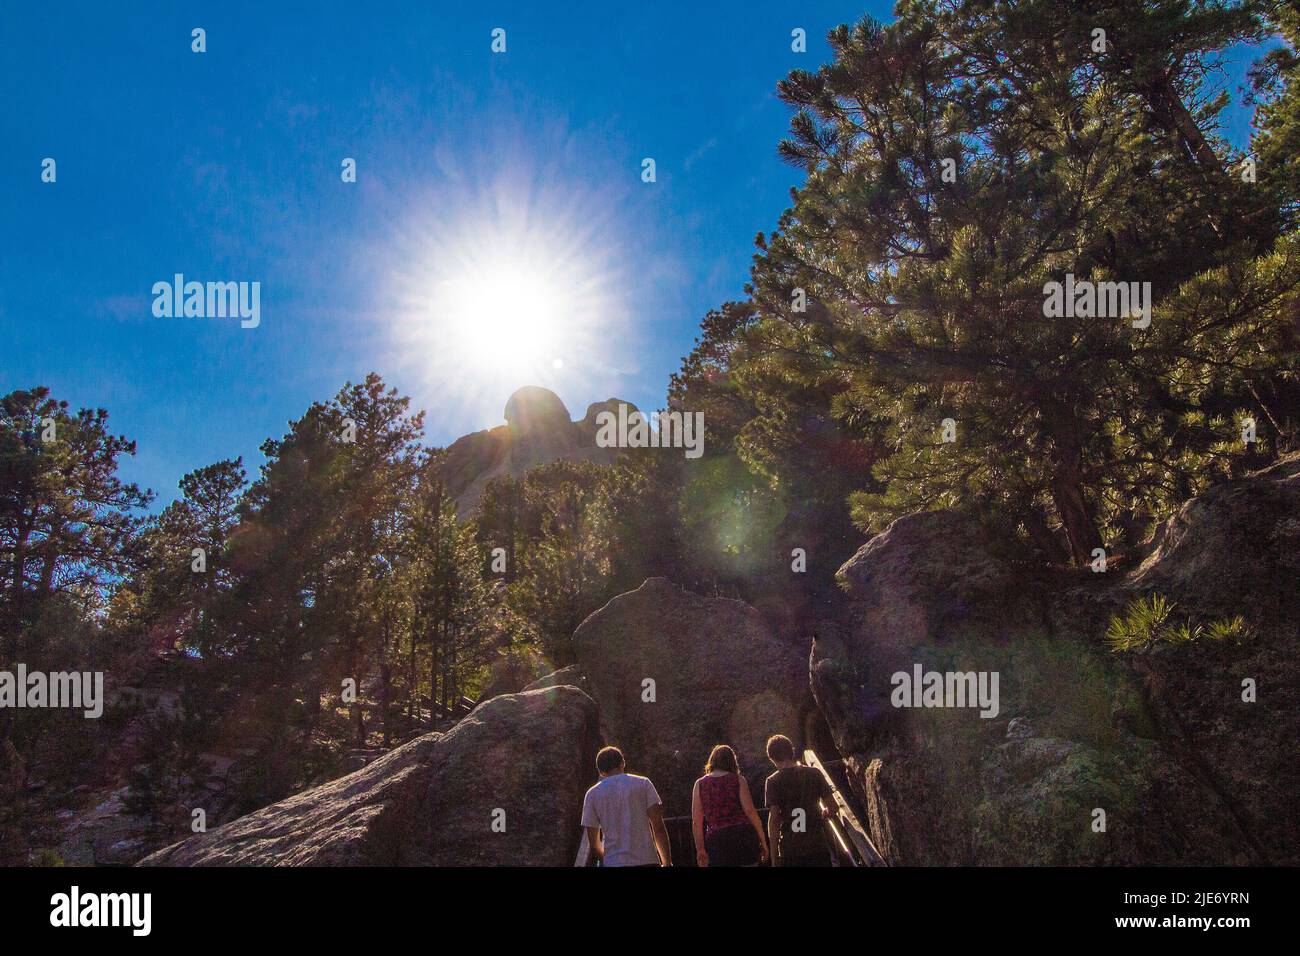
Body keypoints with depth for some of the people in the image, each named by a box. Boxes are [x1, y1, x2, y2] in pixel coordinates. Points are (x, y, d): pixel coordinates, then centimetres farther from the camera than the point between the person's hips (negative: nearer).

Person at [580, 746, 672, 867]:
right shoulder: (643, 784, 6)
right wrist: (667, 862, 5)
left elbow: (594, 844, 9)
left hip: (614, 862, 1)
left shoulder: (592, 794, 8)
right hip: (647, 861, -1)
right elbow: (658, 827, -1)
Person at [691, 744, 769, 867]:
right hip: (743, 834, -1)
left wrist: (700, 849, 8)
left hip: (716, 841, 1)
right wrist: (763, 841, 0)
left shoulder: (700, 784, 6)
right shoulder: (738, 780, 2)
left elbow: (696, 822, 2)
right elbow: (750, 811, -5)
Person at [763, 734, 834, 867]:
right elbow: (831, 807, 5)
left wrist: (774, 856, -6)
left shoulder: (773, 781, -6)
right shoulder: (814, 774, 1)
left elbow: (773, 819, -10)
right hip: (817, 846, 2)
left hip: (789, 850, -2)